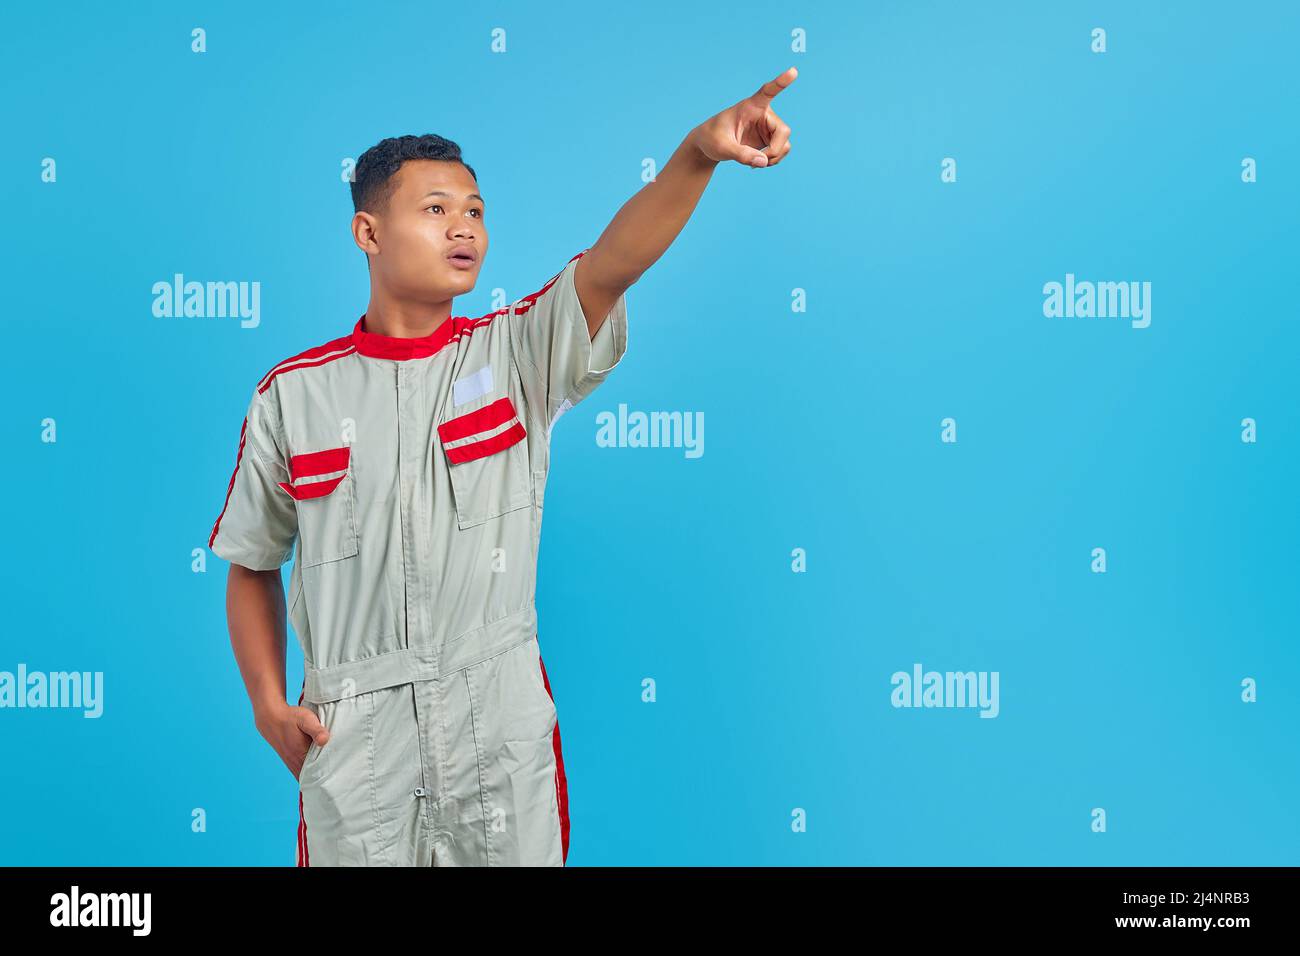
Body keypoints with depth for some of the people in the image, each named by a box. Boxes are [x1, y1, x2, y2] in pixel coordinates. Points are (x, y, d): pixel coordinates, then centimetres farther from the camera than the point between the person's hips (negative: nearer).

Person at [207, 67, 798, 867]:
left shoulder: (521, 354, -2)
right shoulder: (293, 392, 0)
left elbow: (615, 261, -21)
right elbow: (252, 566, 9)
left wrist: (698, 154, -37)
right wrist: (268, 702, -2)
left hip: (503, 730, 0)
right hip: (351, 743, 0)